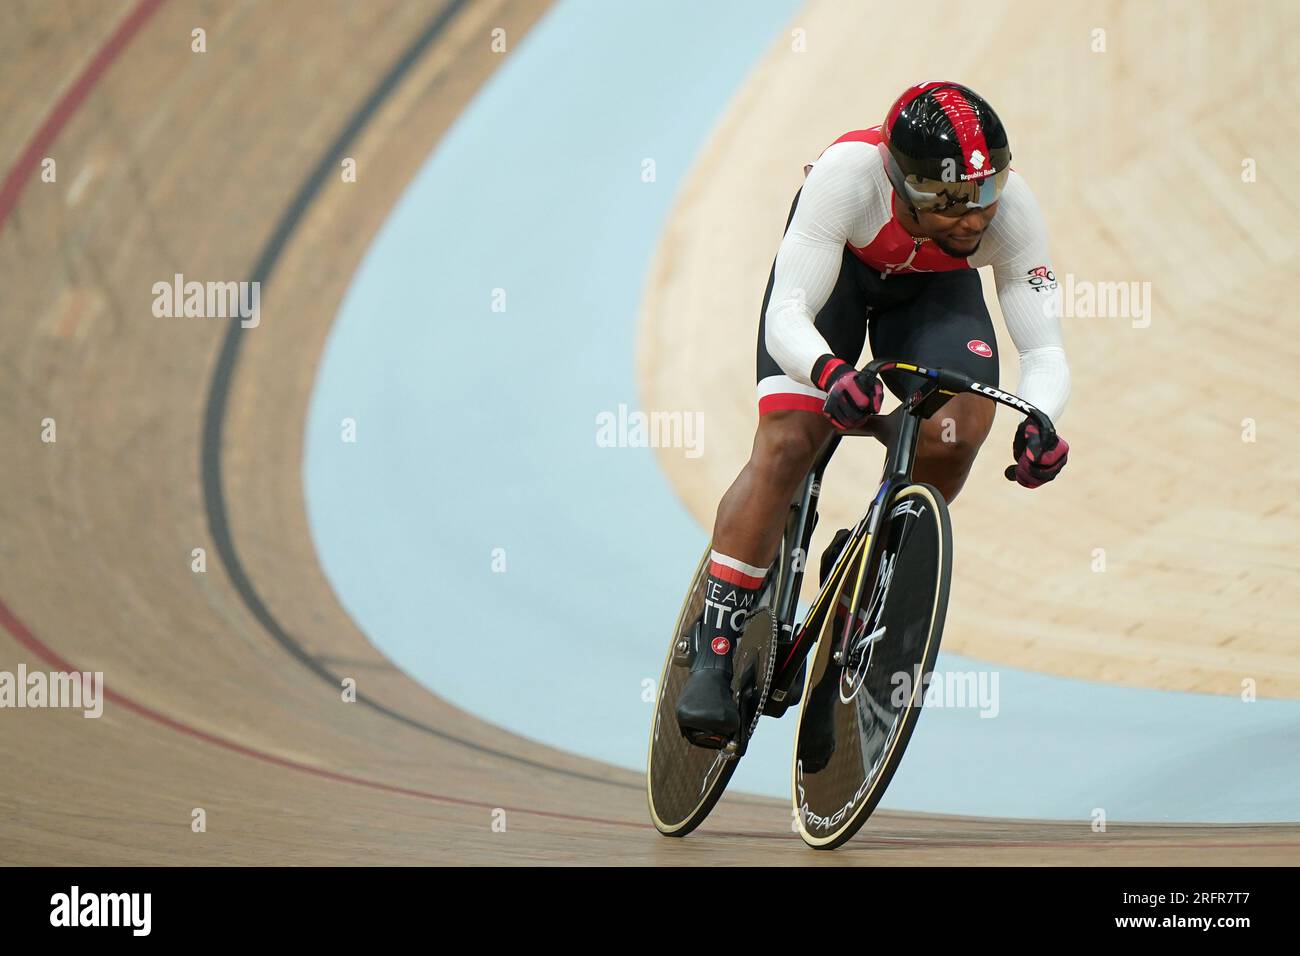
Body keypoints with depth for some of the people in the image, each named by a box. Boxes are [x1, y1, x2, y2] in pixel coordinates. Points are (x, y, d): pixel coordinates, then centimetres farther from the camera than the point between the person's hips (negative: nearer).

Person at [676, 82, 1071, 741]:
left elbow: (1044, 351, -29)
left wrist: (1038, 422, -51)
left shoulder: (1011, 208, -33)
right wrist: (831, 372, -63)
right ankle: (714, 655, -10)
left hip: (936, 286, 2)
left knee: (959, 427, -24)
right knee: (784, 446, -19)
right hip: (832, 266, -2)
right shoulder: (849, 174, -41)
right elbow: (786, 315, -42)